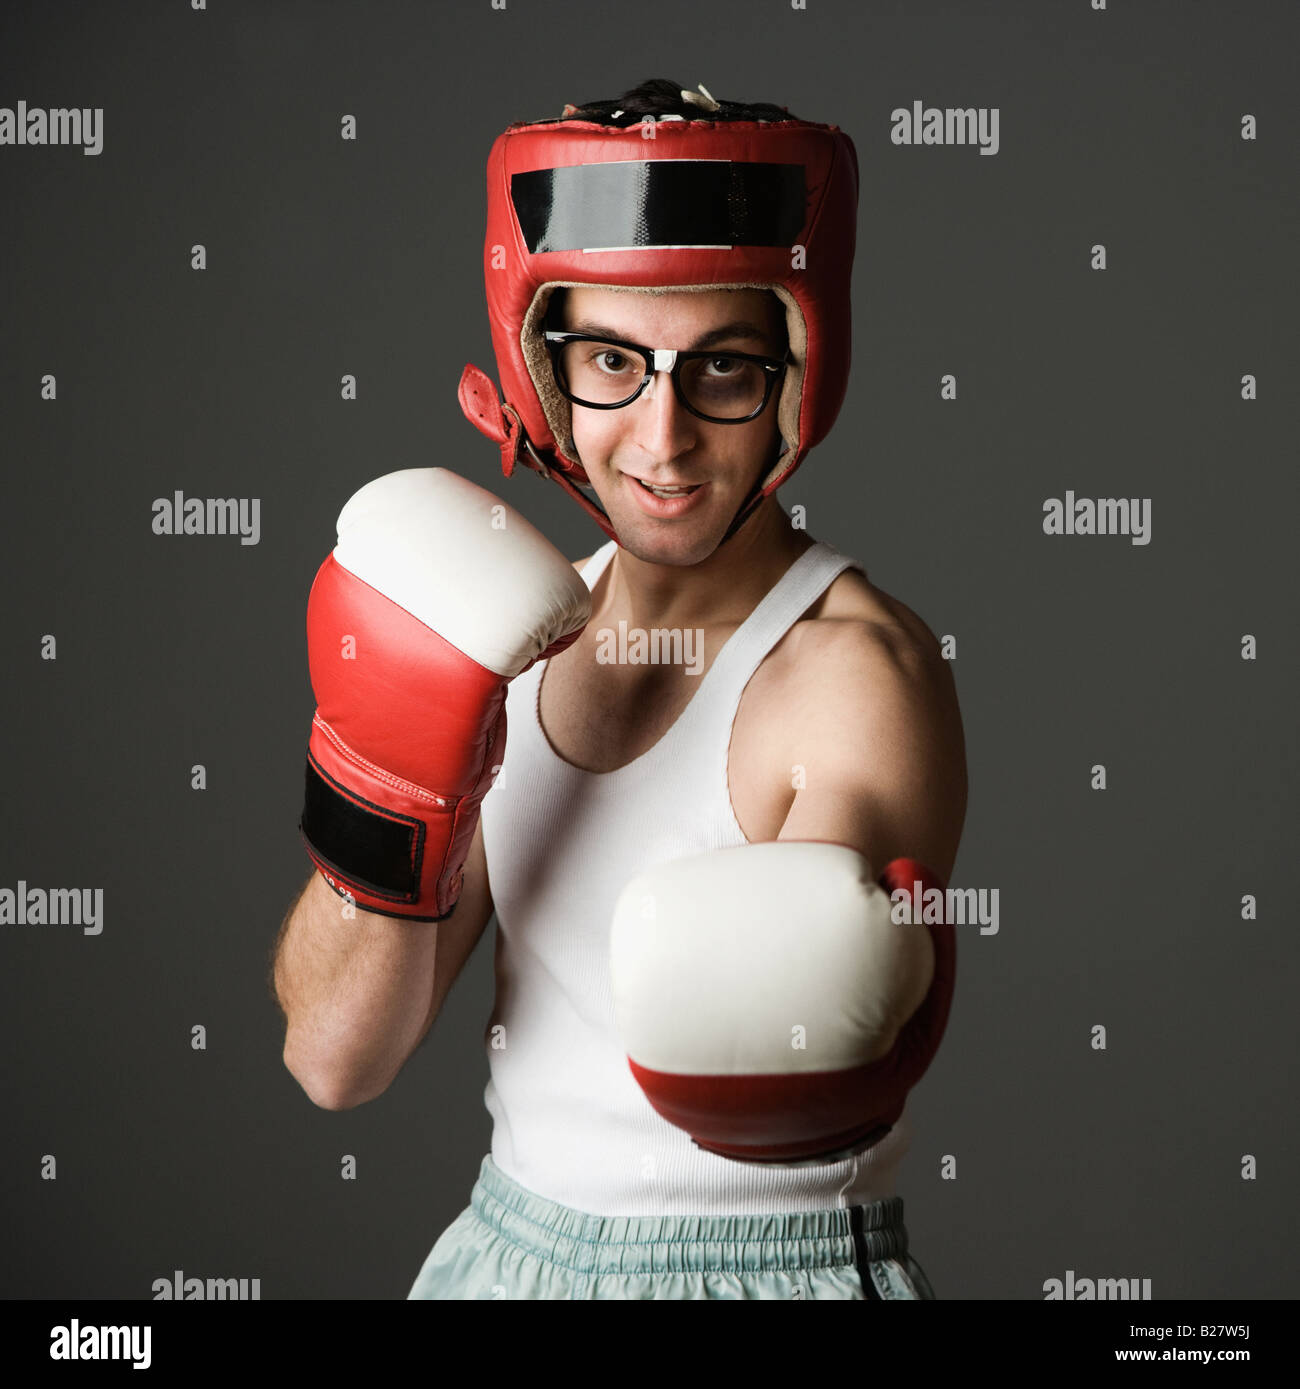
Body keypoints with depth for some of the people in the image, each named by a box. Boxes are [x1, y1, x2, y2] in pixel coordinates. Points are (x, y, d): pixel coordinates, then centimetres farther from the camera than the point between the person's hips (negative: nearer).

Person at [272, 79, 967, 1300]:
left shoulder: (857, 674, -20)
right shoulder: (515, 631, -3)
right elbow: (334, 1059, -7)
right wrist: (380, 803, -21)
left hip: (776, 1259, -5)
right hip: (506, 1245, 5)